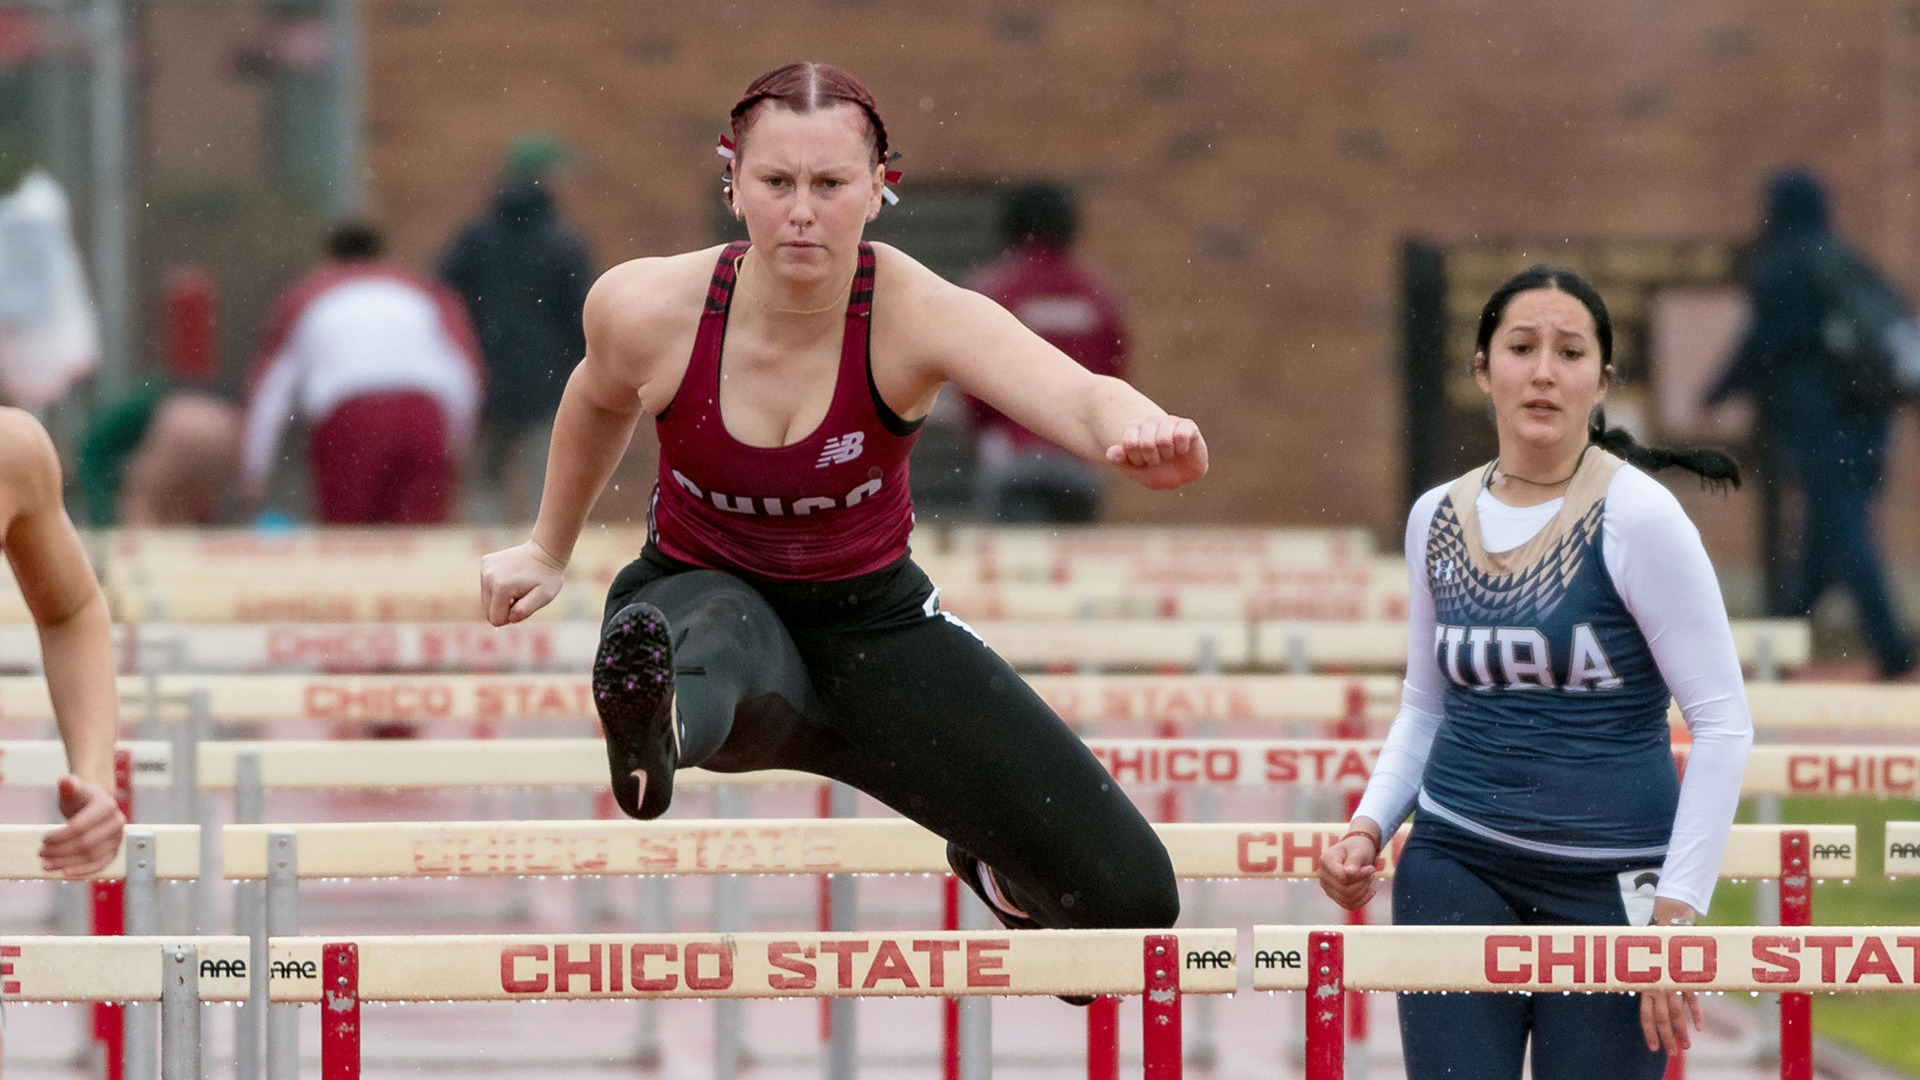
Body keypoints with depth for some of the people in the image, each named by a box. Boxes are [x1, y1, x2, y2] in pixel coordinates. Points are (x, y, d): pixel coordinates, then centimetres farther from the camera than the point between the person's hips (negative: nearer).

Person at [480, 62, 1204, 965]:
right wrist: (548, 550, 22)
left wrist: (1138, 431, -70)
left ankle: (999, 873, 32)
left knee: (1131, 901, -5)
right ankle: (653, 737, -82)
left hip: (871, 624, 1)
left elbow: (1077, 395, -46)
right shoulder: (646, 310, -19)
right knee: (715, 645, -44)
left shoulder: (916, 315, -25)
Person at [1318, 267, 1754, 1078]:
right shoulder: (1437, 520, 6)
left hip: (1611, 884, -4)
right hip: (1457, 865, 4)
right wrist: (1369, 828, 4)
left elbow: (1722, 723, -9)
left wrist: (1677, 914, -14)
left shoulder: (1635, 516, -9)